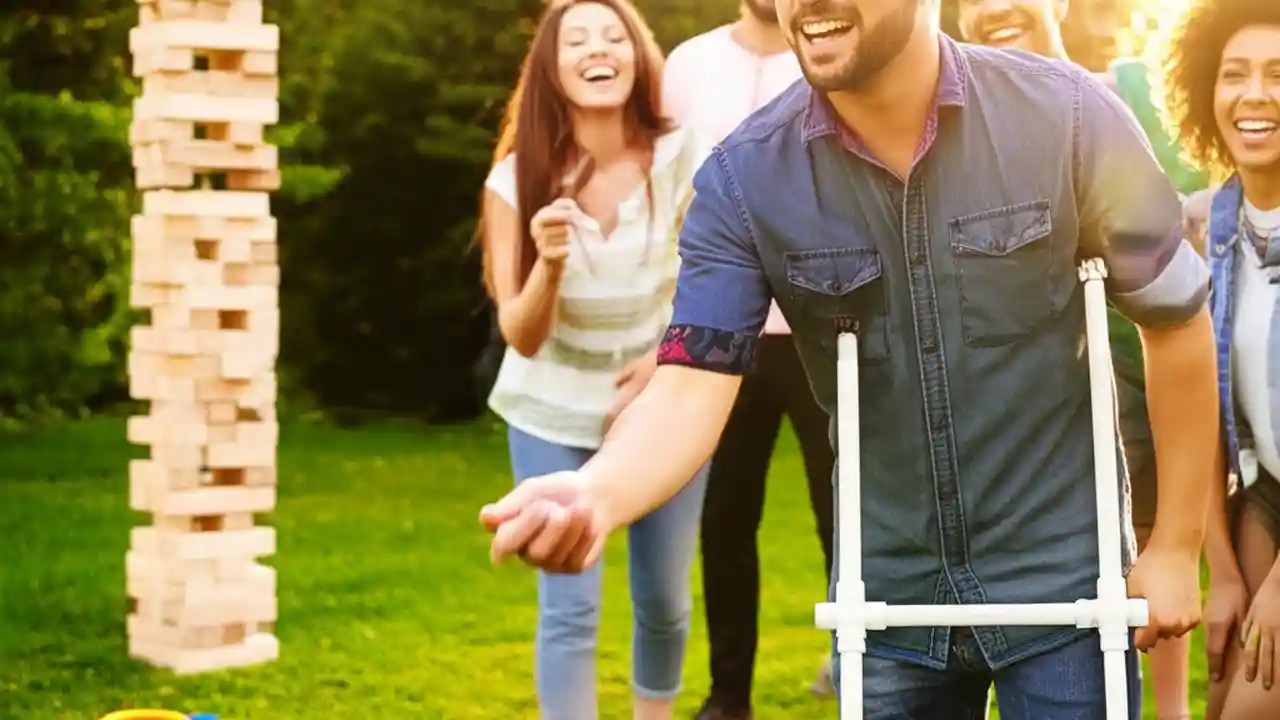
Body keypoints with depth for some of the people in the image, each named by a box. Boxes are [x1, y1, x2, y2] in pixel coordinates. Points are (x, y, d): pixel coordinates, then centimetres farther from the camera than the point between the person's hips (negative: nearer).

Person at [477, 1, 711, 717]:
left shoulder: (683, 161, -14)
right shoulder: (517, 180, -15)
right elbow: (522, 337, -15)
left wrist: (664, 361, -13)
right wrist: (549, 263, -34)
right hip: (554, 415, -1)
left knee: (665, 600, 11)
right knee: (569, 611, -6)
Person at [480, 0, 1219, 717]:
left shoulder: (1065, 115, -14)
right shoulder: (743, 180, -12)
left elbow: (1179, 322, -3)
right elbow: (692, 385, -20)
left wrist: (1177, 547, -1)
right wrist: (596, 494, -42)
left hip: (1061, 581, -1)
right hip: (889, 596, 2)